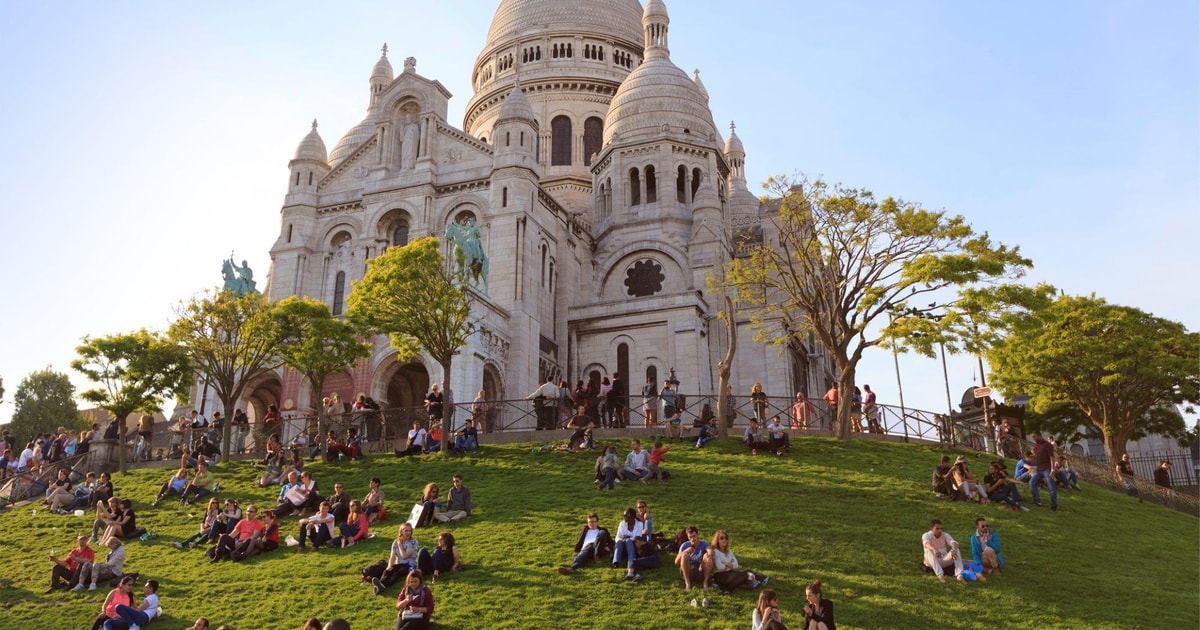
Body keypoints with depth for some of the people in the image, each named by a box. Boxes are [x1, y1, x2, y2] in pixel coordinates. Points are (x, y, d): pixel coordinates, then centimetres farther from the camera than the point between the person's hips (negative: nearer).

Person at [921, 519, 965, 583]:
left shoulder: (945, 535, -1)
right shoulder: (926, 535, -11)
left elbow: (953, 542, -21)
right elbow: (927, 544, -34)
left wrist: (954, 550, -45)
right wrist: (934, 550, -57)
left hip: (944, 561, 3)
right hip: (932, 562, -3)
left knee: (956, 549, -20)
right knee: (929, 551, -35)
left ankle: (959, 575, -34)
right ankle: (940, 575, -47)